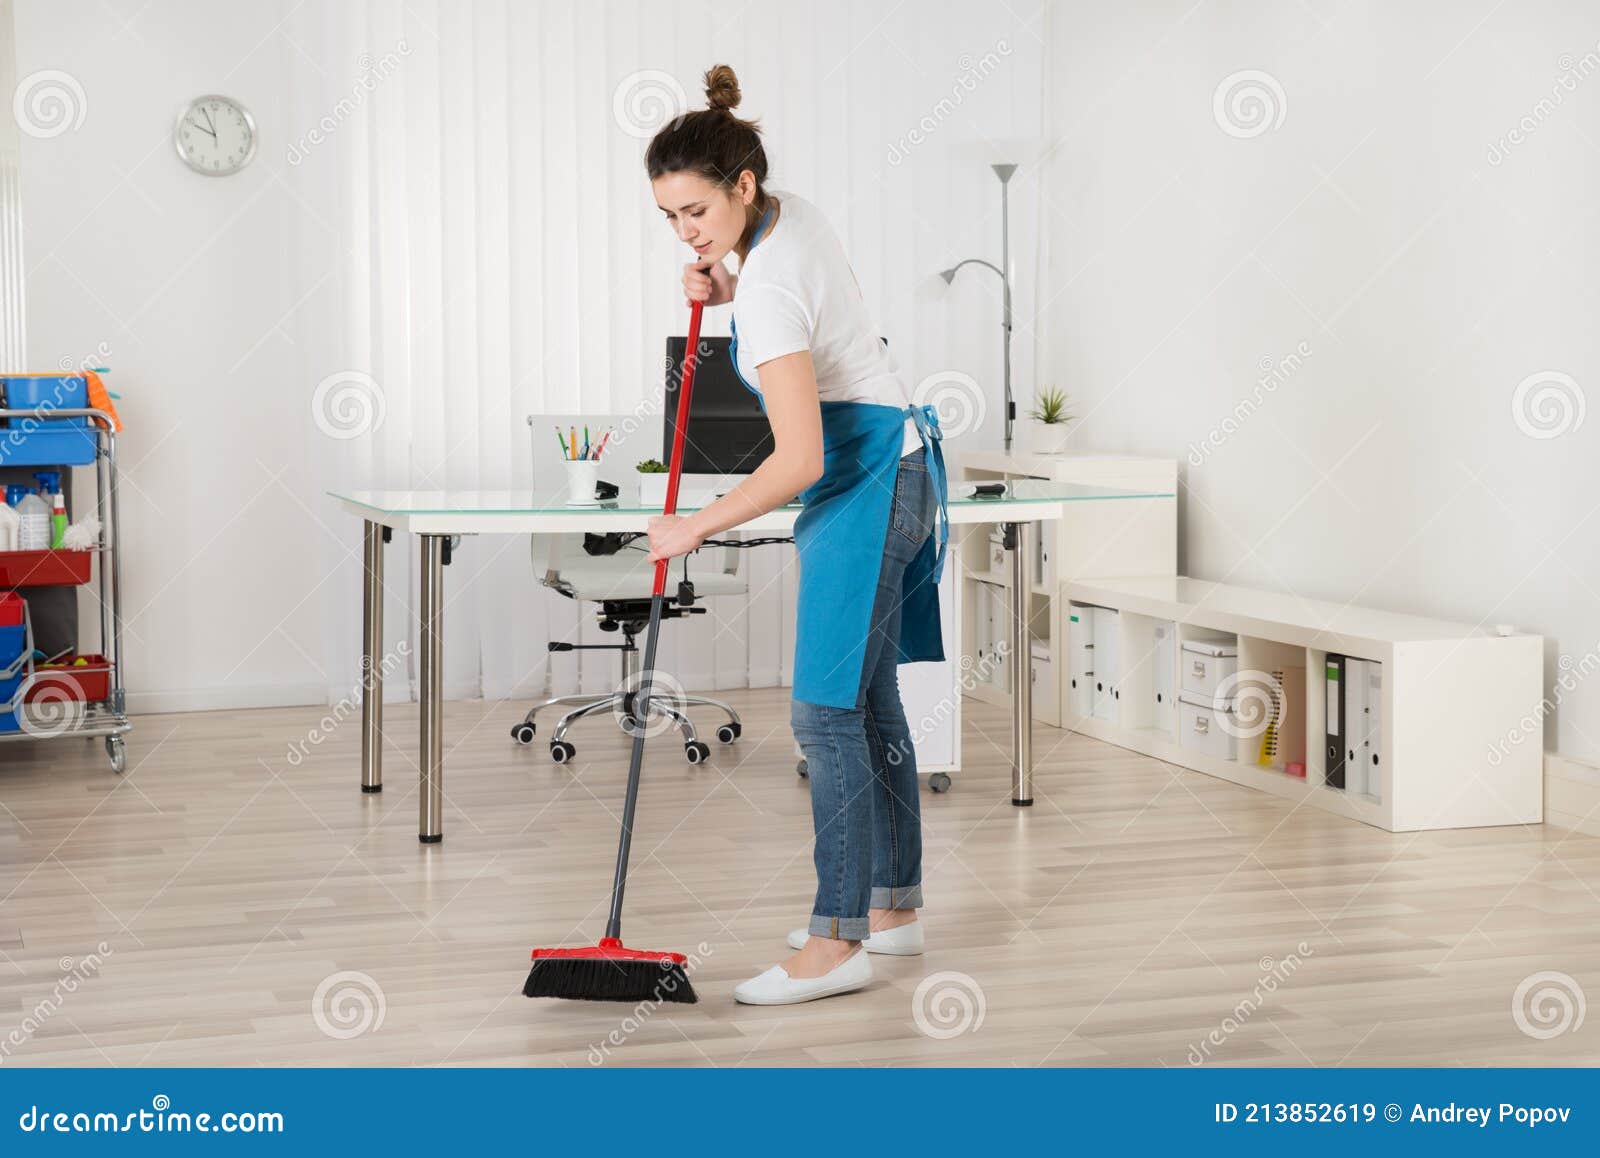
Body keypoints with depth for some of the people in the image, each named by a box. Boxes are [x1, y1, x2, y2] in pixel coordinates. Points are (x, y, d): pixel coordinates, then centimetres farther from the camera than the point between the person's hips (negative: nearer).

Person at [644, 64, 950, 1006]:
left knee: (829, 711, -10)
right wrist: (725, 291, 7)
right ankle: (895, 909, 22)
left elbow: (800, 459, -27)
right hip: (896, 465, 10)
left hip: (868, 486, -10)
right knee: (871, 701, 13)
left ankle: (839, 943, -8)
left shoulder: (770, 290, -24)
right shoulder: (794, 212, 3)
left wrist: (697, 527, -18)